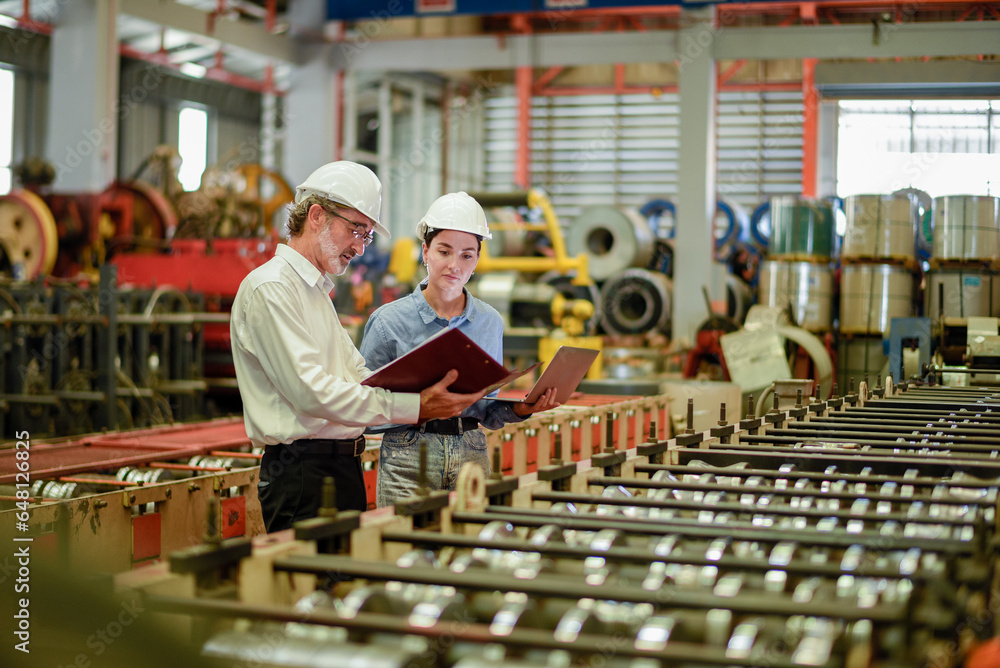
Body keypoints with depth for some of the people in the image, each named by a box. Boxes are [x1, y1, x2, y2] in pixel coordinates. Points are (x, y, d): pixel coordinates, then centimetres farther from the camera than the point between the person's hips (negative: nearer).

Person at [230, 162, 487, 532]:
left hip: (344, 468, 9)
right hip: (303, 471, -9)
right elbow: (311, 392, -21)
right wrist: (413, 408, -24)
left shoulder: (316, 291, 22)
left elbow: (359, 374, 18)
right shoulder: (270, 288, -11)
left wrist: (430, 392, -1)